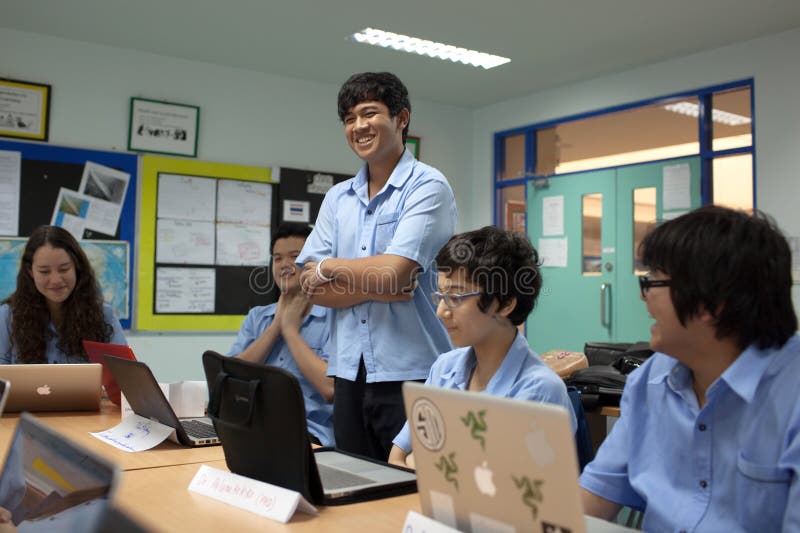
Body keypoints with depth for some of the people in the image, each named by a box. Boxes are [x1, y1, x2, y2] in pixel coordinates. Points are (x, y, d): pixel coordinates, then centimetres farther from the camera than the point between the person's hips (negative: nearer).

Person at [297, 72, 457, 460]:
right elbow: (313, 289, 4)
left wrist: (330, 268, -2)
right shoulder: (337, 198, 12)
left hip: (409, 372, -5)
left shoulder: (428, 186, -5)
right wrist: (376, 285, -12)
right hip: (348, 372, 6)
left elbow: (394, 272, -18)